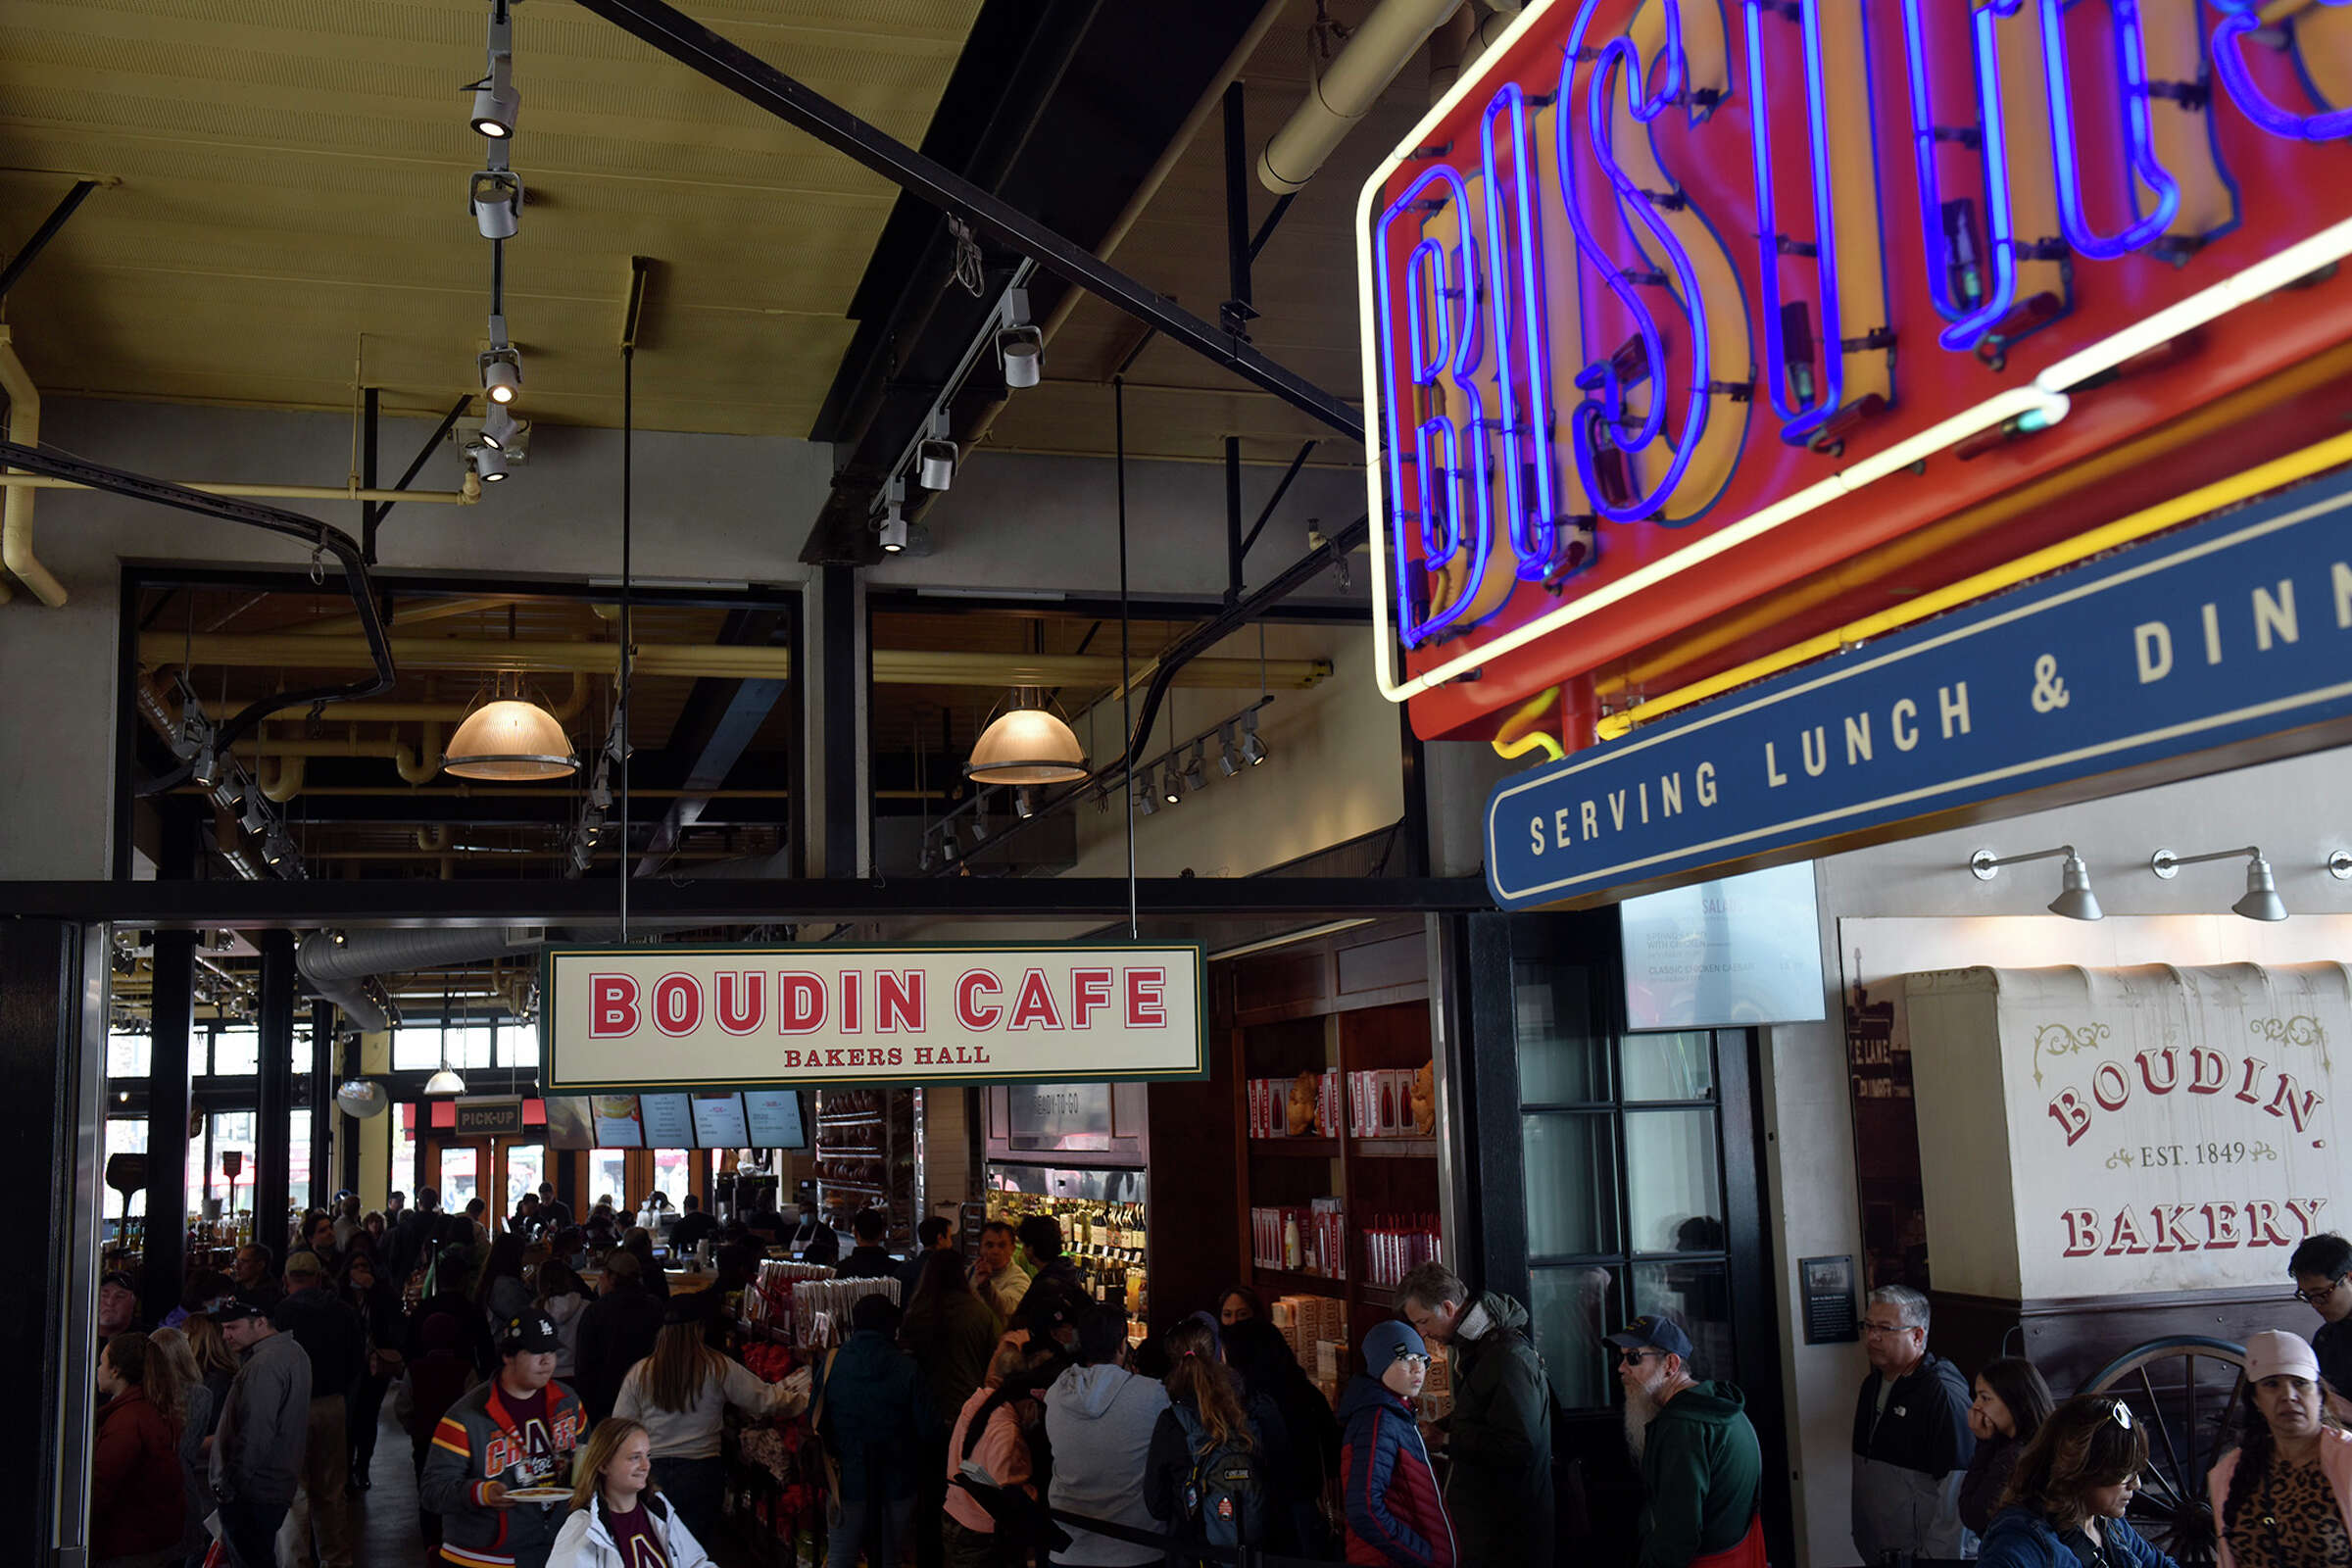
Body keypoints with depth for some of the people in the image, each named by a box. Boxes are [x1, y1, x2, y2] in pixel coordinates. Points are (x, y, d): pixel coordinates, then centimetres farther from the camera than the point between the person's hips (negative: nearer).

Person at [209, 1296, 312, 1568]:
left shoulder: (264, 1365, -20)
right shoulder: (293, 1352, 12)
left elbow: (254, 1436, -24)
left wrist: (228, 1486, -17)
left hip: (251, 1494, -10)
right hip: (278, 1487, 10)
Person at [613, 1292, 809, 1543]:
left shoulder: (639, 1374, 0)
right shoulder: (719, 1368, -6)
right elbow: (766, 1400, -1)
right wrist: (804, 1399, 16)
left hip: (652, 1472, 2)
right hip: (701, 1473, -2)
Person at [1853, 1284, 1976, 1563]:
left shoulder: (1944, 1394, -17)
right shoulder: (1872, 1385, 10)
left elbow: (1956, 1490, -21)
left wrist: (1935, 1556, -21)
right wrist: (1860, 1534, 17)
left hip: (1916, 1553, -7)